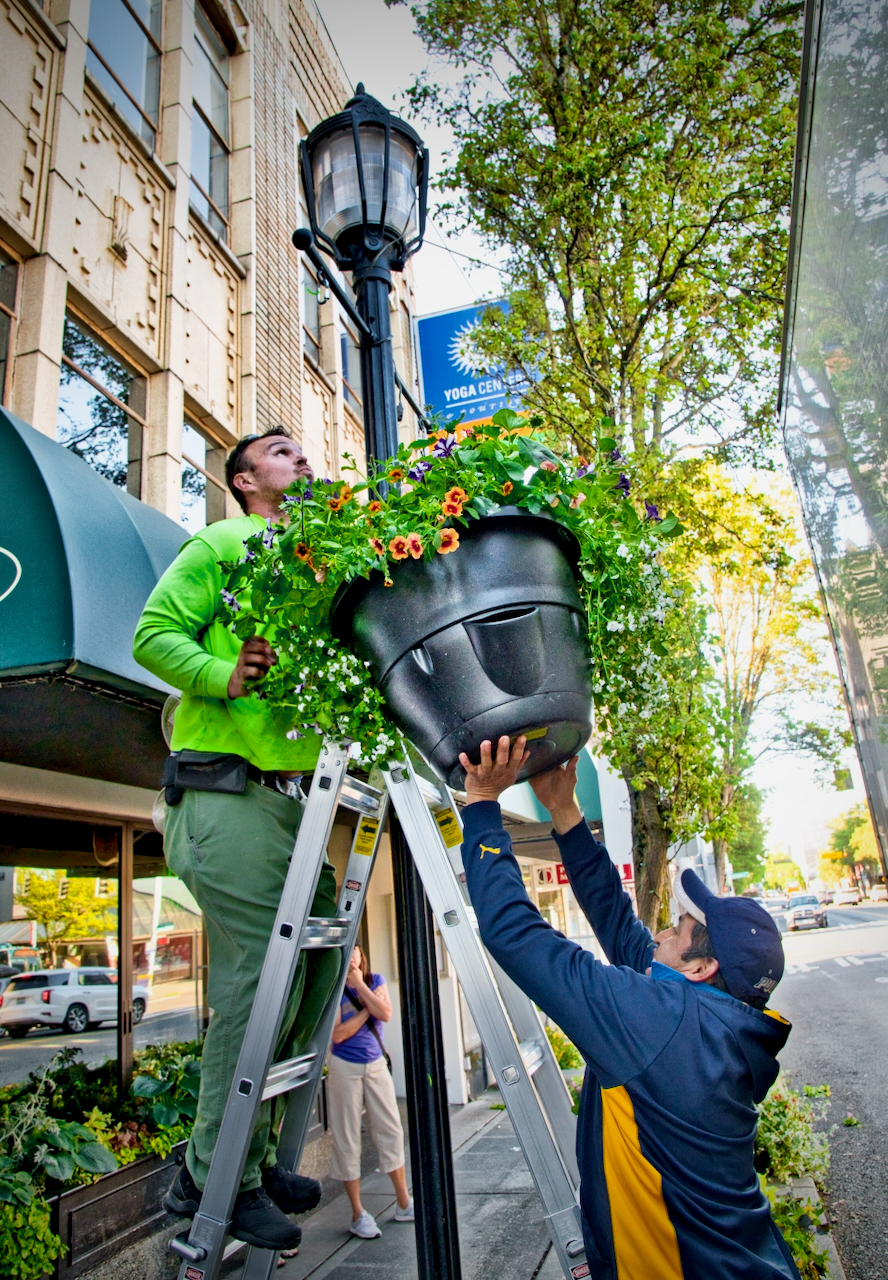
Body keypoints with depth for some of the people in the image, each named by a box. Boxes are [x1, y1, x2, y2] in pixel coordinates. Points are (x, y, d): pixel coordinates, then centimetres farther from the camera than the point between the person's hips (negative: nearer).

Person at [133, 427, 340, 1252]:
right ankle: (216, 1178, 14)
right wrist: (225, 674, -19)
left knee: (316, 970, 9)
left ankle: (251, 1154, 26)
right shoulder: (220, 546, 4)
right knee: (254, 988, -6)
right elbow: (155, 634, -5)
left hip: (294, 795, 8)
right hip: (228, 794, -7)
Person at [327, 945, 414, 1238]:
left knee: (391, 1131, 7)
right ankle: (358, 1214, 15)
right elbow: (338, 1033, -17)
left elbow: (386, 1014, -14)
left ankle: (404, 1204, 20)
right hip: (344, 1067, -3)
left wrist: (360, 985, -18)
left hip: (376, 1064, 4)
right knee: (347, 1138, 3)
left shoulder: (376, 981, 2)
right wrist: (367, 1009, -13)